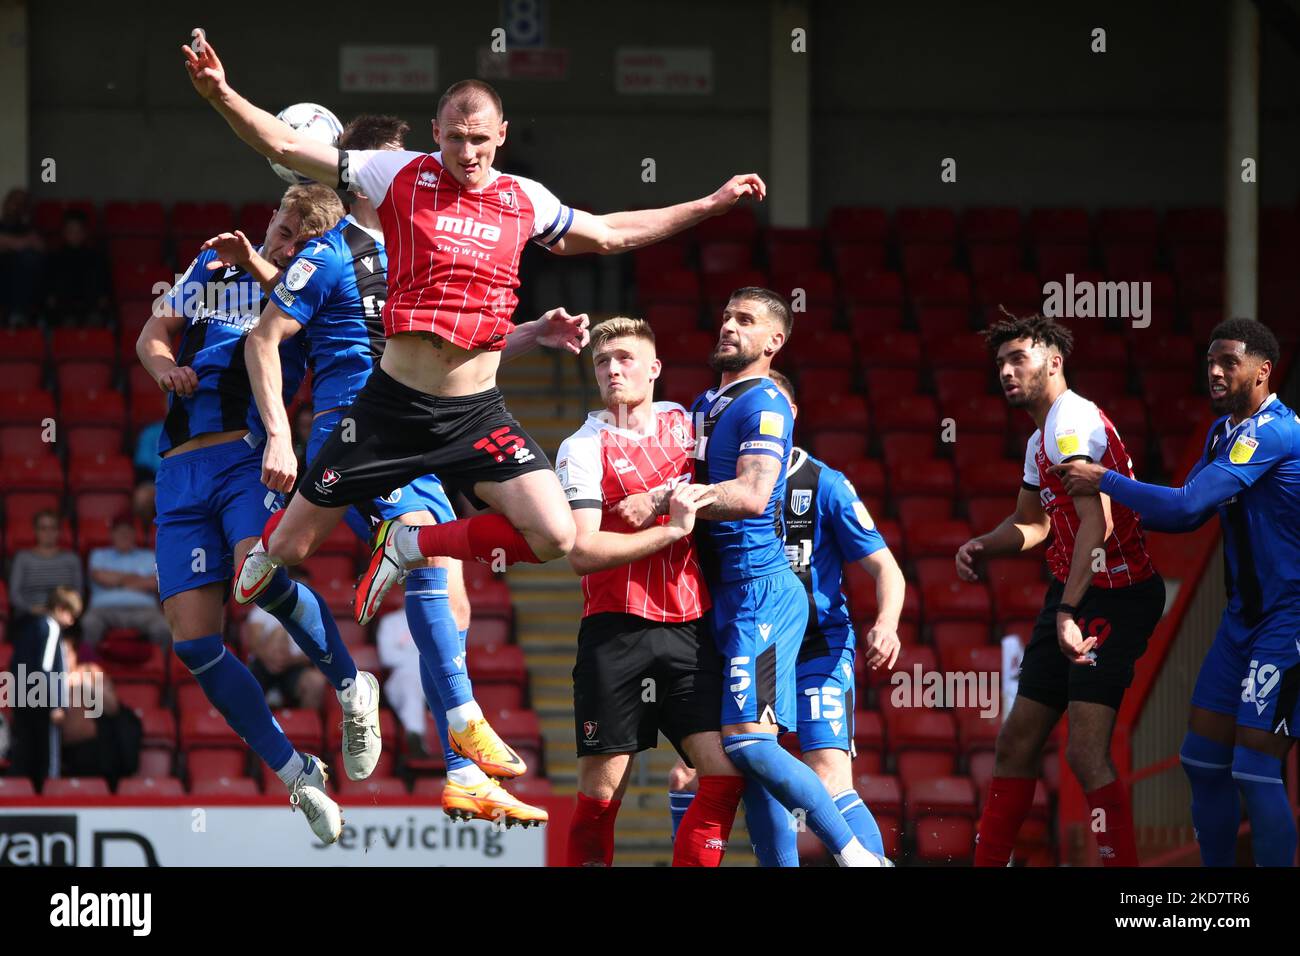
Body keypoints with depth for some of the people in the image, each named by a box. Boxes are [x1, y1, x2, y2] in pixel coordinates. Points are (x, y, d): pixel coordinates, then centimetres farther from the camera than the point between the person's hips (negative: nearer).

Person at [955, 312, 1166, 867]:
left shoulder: (1072, 422, -16)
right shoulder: (1041, 439, 17)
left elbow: (1097, 520, -28)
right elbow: (1033, 523, 32)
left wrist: (1068, 611, -37)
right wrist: (983, 547, 10)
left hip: (1110, 597, -10)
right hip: (1069, 593, 10)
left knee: (1086, 753, -19)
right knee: (1016, 745, 12)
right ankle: (987, 862, 19)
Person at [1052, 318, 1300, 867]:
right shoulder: (1224, 430, 11)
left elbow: (1187, 505, -27)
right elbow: (1191, 514, 18)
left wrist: (1105, 481, -16)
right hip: (1245, 615, 10)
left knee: (1254, 770, -14)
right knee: (1203, 760, 9)